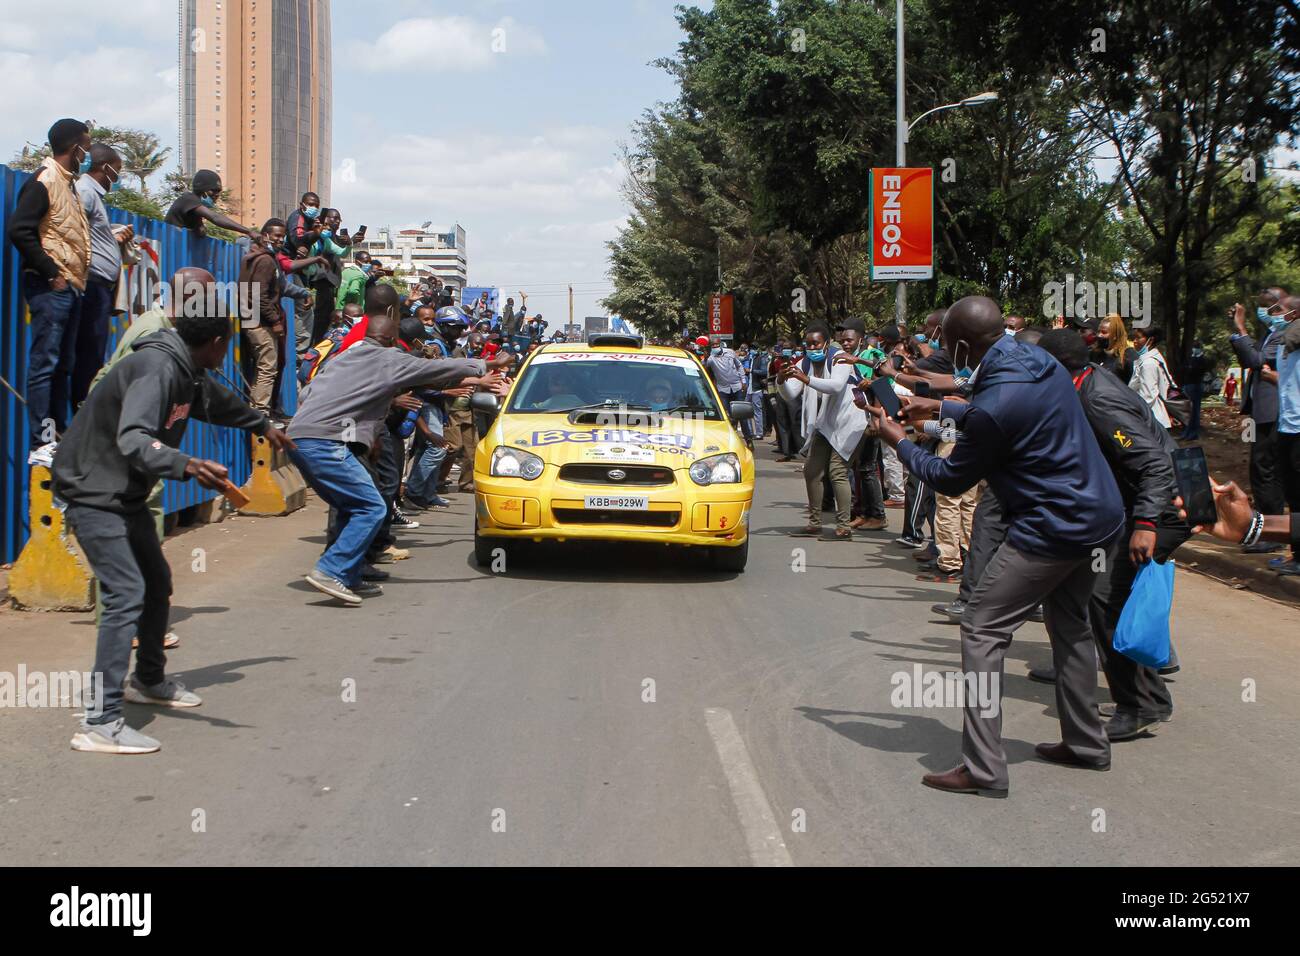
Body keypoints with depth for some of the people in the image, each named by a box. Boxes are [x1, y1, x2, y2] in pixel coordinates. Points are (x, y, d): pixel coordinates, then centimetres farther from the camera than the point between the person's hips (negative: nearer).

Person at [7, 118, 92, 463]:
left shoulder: (67, 182, 19)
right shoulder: (44, 181, -9)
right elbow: (19, 230, -18)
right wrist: (50, 272, -17)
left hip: (70, 286, 10)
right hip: (51, 286, -10)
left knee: (63, 363, 11)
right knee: (45, 362, -9)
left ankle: (58, 435, 17)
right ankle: (40, 445, -10)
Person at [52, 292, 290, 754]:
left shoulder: (188, 372, 5)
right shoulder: (155, 369, -26)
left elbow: (221, 401, 29)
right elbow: (133, 440, -41)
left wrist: (263, 426, 44)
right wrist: (187, 466, -56)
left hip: (126, 494, 10)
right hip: (94, 494, -10)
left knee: (157, 584, 21)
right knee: (126, 595, -18)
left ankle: (149, 681, 41)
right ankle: (101, 722, -19)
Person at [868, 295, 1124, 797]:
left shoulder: (994, 407, -25)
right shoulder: (1039, 360, 2)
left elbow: (950, 478, -9)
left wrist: (899, 442, 5)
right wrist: (943, 409, 28)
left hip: (1052, 530, -10)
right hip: (1098, 514, 10)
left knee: (982, 629, -4)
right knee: (1070, 626, 23)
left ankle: (983, 768, -6)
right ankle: (1086, 743, 33)